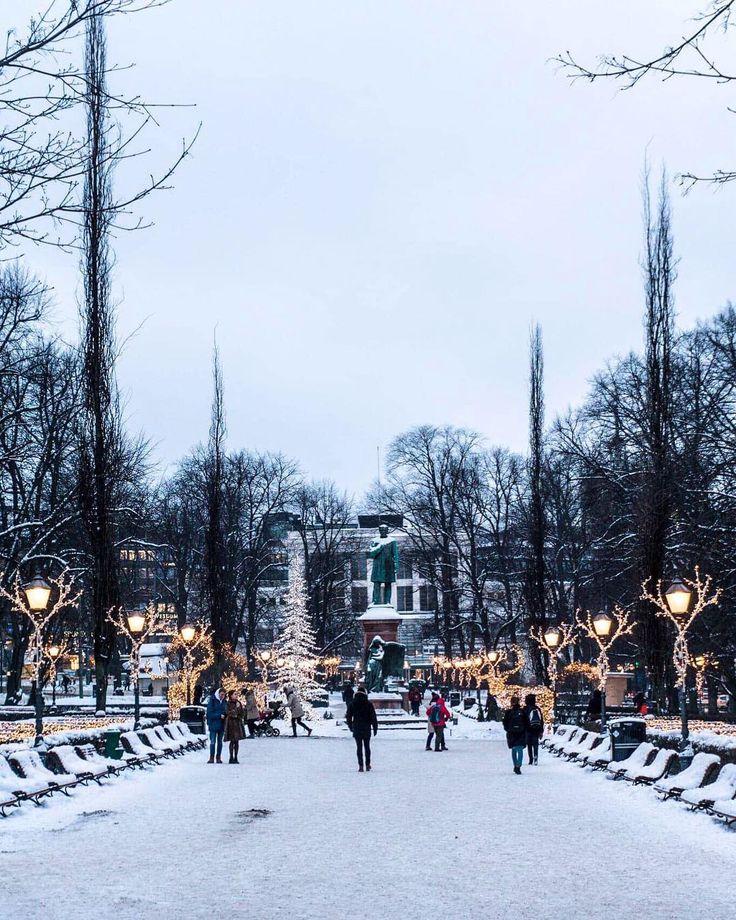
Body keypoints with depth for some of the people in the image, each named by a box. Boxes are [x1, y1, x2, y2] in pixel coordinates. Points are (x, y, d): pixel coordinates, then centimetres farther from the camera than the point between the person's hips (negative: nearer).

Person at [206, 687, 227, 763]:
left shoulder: (225, 702, 10)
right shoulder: (212, 700, -6)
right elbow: (210, 713, -10)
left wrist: (224, 715, -6)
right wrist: (219, 716, -17)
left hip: (222, 725, 5)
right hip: (213, 724, -5)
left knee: (220, 741, 8)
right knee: (212, 741, -5)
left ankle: (218, 757, 13)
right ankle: (211, 757, -1)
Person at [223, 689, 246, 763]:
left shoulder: (238, 703, 13)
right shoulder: (228, 704, -4)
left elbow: (243, 713, 13)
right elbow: (228, 713, -13)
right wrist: (236, 708, -15)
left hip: (238, 723, 5)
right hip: (231, 723, -5)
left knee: (237, 741, 5)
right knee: (232, 741, -6)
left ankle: (235, 758, 10)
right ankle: (231, 758, -1)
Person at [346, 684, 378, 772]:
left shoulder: (352, 704, 0)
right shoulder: (369, 703, -4)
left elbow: (348, 716, 5)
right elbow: (373, 717, -4)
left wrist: (350, 726, 18)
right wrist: (375, 728, 3)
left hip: (356, 729, 0)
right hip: (366, 728, 0)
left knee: (359, 747, 2)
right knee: (367, 747, 12)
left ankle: (360, 766, -5)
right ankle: (368, 765, 12)